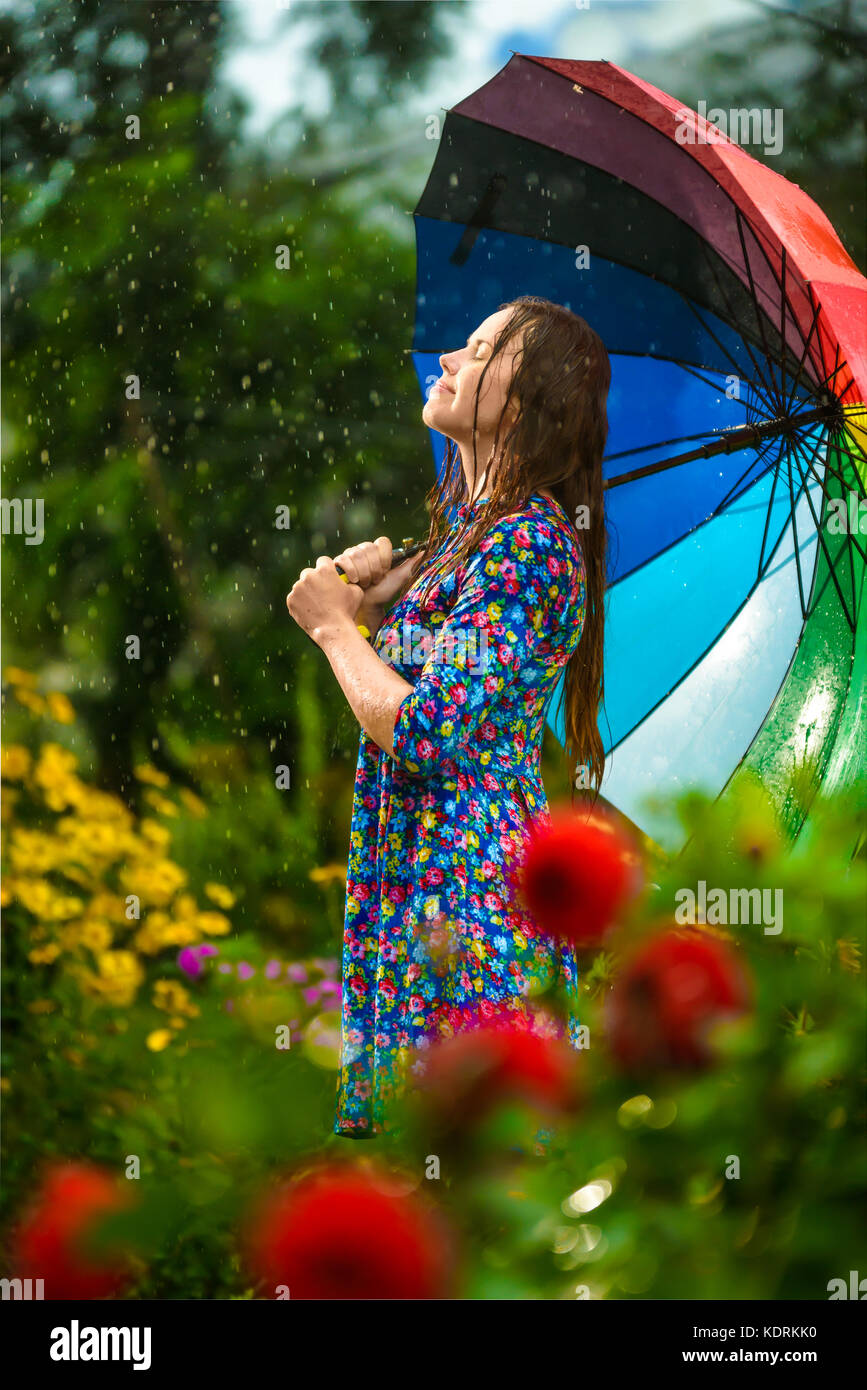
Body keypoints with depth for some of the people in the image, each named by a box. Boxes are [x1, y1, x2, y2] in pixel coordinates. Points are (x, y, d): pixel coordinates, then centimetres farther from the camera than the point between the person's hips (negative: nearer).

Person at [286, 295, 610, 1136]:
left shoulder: (526, 545, -16)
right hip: (409, 871, 10)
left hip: (468, 881, -9)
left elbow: (422, 732, -22)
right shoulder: (467, 525, 13)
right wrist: (368, 593, 5)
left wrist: (336, 624, -7)